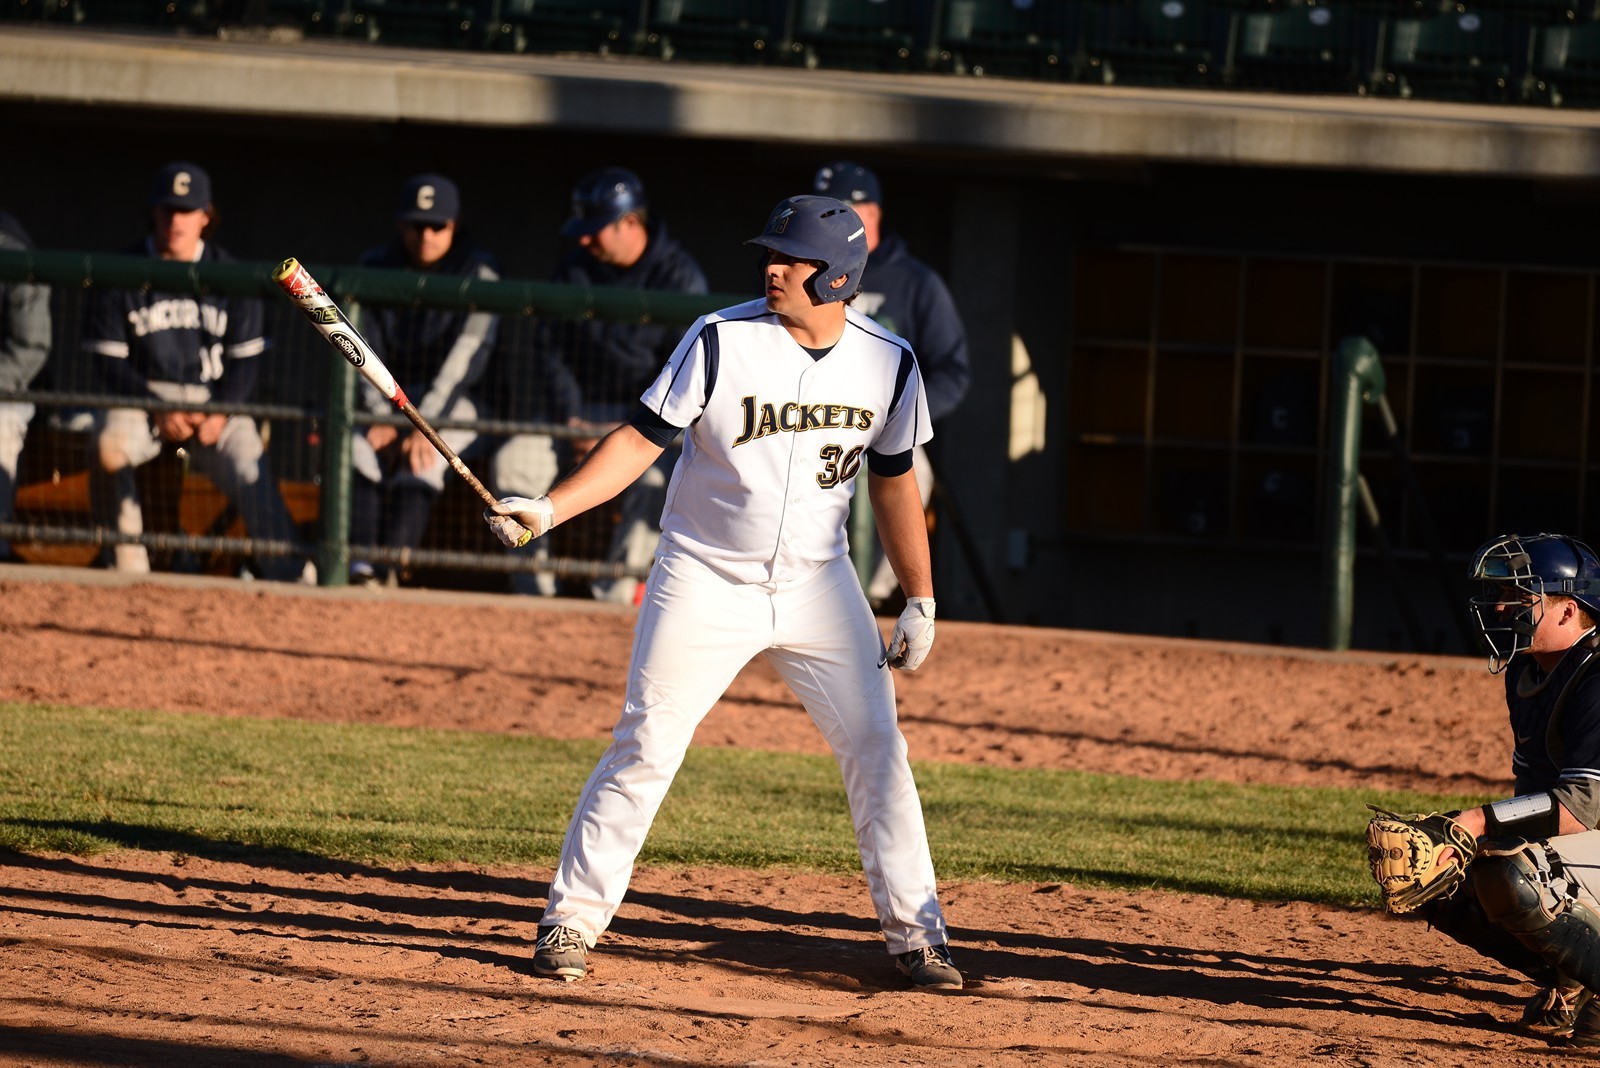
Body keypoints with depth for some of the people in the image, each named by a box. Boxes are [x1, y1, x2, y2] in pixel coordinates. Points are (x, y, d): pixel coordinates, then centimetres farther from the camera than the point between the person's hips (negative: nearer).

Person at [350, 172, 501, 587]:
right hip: (390, 397, 3)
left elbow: (466, 357, -14)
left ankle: (391, 567, -42)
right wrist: (380, 417, -13)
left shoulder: (478, 274, -6)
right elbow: (365, 351, 2)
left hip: (454, 405, -3)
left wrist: (426, 425, -24)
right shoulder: (376, 268, 7)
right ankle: (359, 568, -35)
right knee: (357, 450, -27)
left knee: (420, 463, -33)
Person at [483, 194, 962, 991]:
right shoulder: (721, 340, -12)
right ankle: (570, 921, 2)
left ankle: (915, 935, 8)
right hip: (705, 583, -2)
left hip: (816, 587, 2)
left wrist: (920, 600, 8)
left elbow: (892, 481, 9)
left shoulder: (888, 364, -3)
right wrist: (548, 509, -22)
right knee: (644, 749, -7)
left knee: (876, 751, -1)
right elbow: (641, 440, -11)